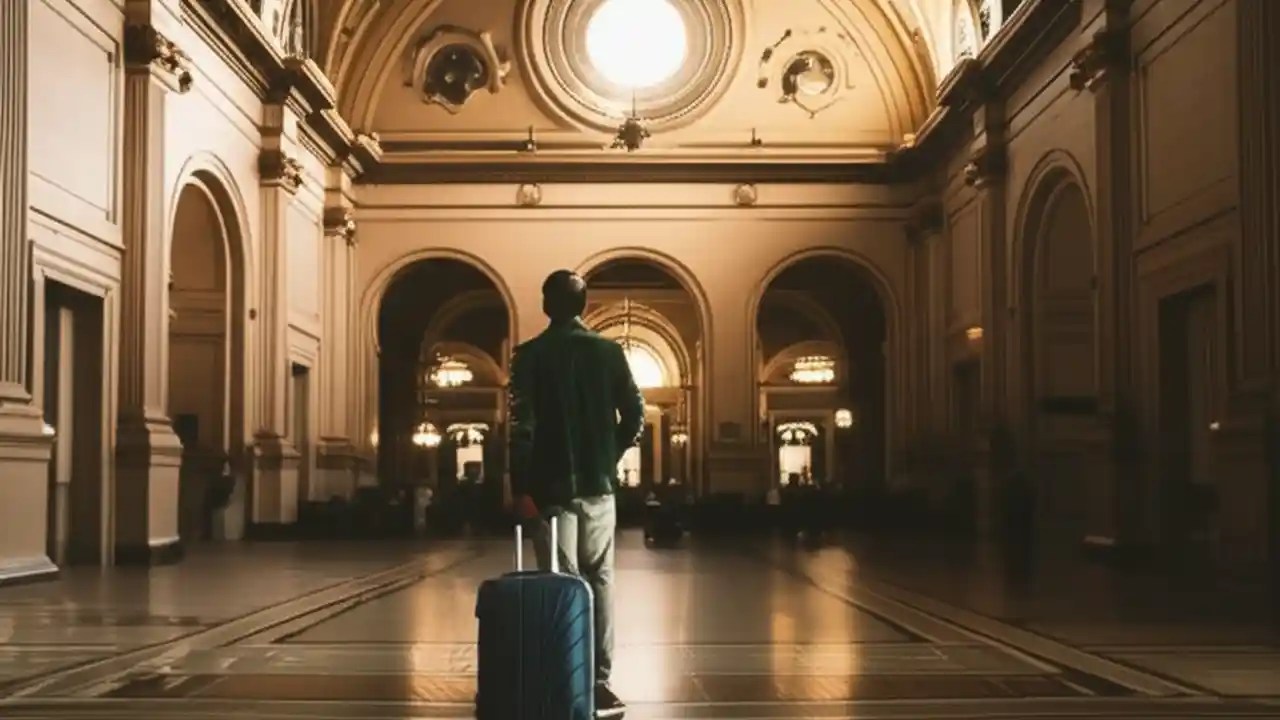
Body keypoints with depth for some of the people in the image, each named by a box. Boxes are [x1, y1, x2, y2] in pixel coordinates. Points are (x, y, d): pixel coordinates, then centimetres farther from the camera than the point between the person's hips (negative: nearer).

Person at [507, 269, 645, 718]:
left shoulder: (530, 355, -4)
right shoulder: (609, 352, 4)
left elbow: (521, 426, -10)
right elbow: (635, 415, 2)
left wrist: (521, 488, -7)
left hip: (552, 485, -2)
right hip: (599, 484, 2)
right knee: (599, 580, 8)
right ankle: (599, 682, 6)